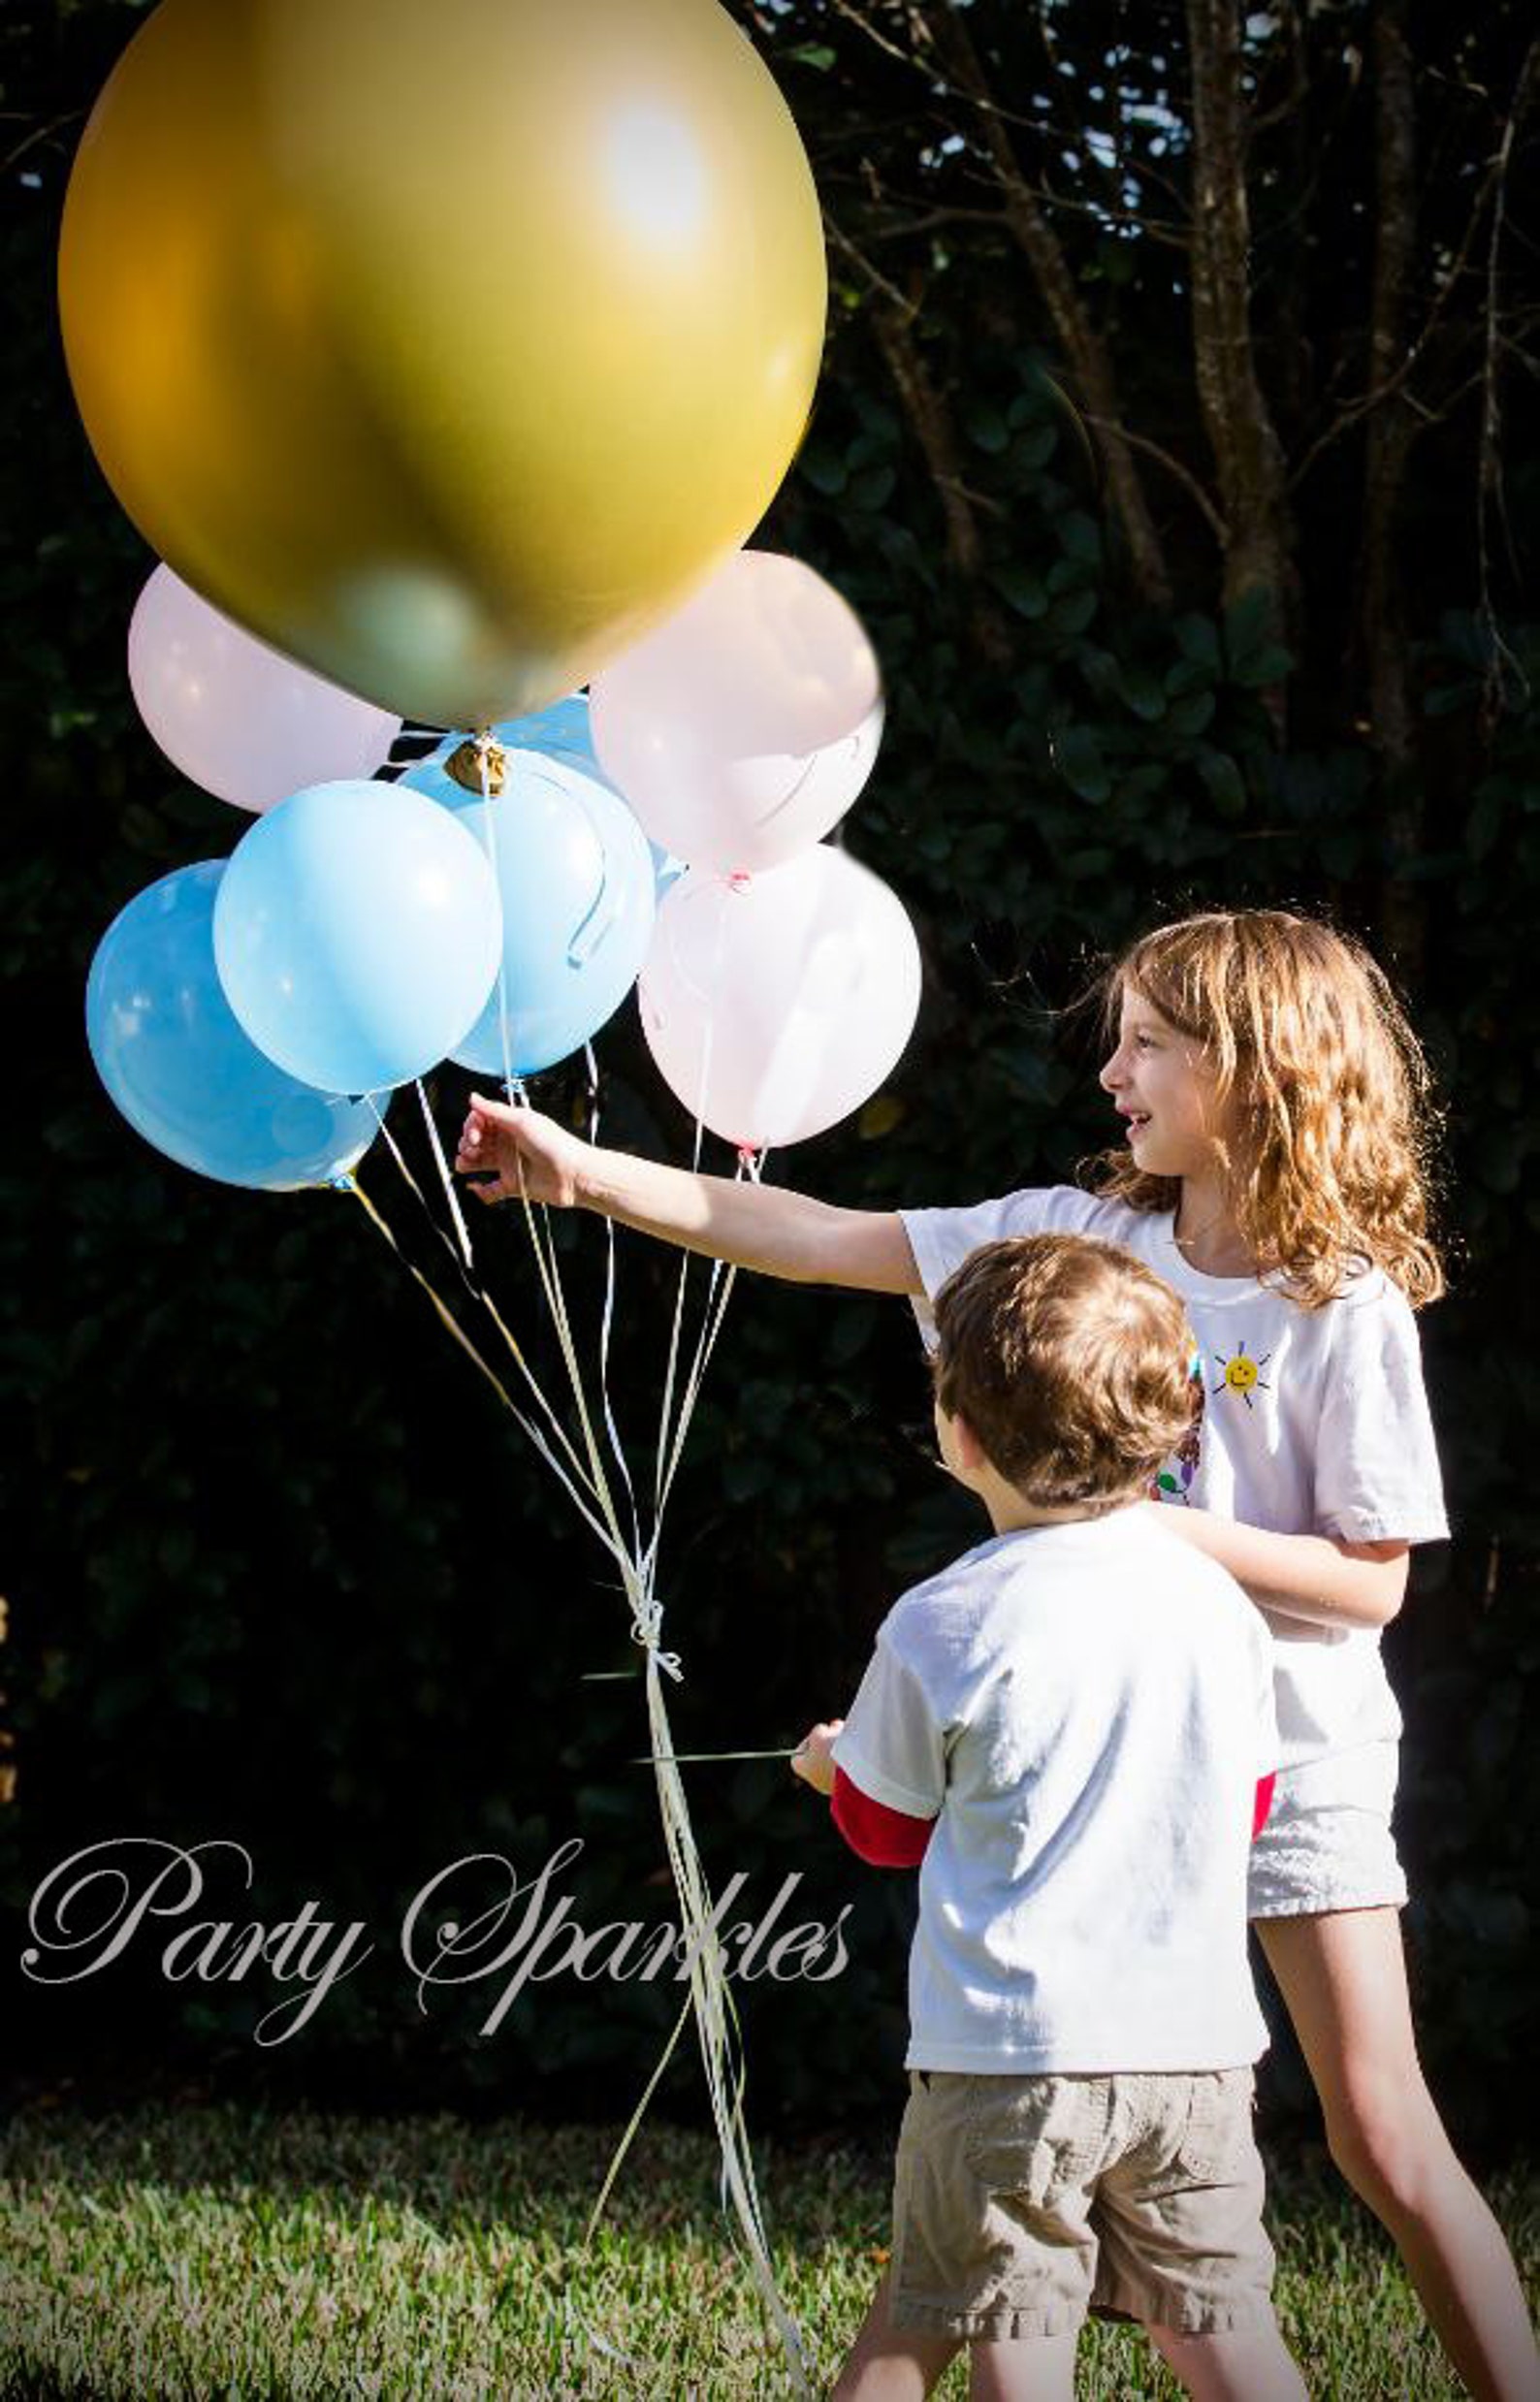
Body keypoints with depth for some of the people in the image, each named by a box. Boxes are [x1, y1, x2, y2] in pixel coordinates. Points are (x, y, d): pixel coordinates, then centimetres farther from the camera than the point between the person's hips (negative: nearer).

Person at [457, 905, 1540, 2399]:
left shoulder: (1346, 1306, -12)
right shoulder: (1082, 1233, 1)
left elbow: (1373, 1581, -11)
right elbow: (826, 1243, 0)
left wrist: (1167, 1531, -22)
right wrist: (582, 1172, -5)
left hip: (1289, 1750, -5)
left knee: (1383, 2138, -4)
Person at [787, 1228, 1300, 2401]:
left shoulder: (941, 1629, -10)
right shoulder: (1217, 1602, 1)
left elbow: (887, 1822, 6)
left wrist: (831, 1764, 28)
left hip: (1009, 2051, -4)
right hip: (1197, 2042, 4)